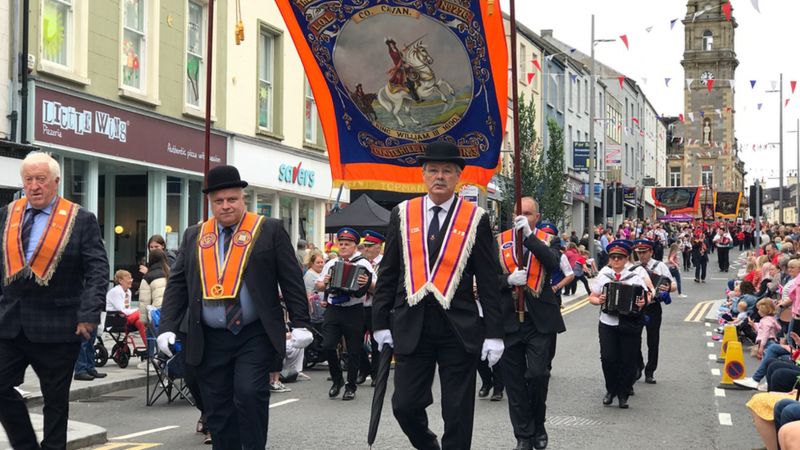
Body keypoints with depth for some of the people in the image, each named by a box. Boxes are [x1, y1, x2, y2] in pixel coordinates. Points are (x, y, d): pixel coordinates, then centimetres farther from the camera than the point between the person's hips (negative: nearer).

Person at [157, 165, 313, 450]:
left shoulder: (269, 230, 1)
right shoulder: (194, 236, 10)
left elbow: (291, 280, 0)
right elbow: (177, 284, 10)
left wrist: (300, 324, -6)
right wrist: (167, 327, -1)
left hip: (255, 336, -3)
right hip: (210, 340, 3)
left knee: (250, 394, -17)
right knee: (217, 411, 5)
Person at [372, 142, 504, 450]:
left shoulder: (476, 219, 0)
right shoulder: (402, 215, 6)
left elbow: (489, 281, -1)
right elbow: (388, 274, 8)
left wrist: (493, 334, -4)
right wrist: (381, 323, 5)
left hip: (460, 329, -2)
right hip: (411, 328, 2)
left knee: (458, 413, 4)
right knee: (405, 406, 4)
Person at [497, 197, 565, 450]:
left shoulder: (547, 240, 5)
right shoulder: (499, 241, 7)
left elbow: (553, 263, -16)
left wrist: (529, 235, -21)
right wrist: (509, 280, -16)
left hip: (540, 321, -2)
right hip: (509, 320, 2)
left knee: (538, 374, -8)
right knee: (514, 379, 5)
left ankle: (538, 427, 17)